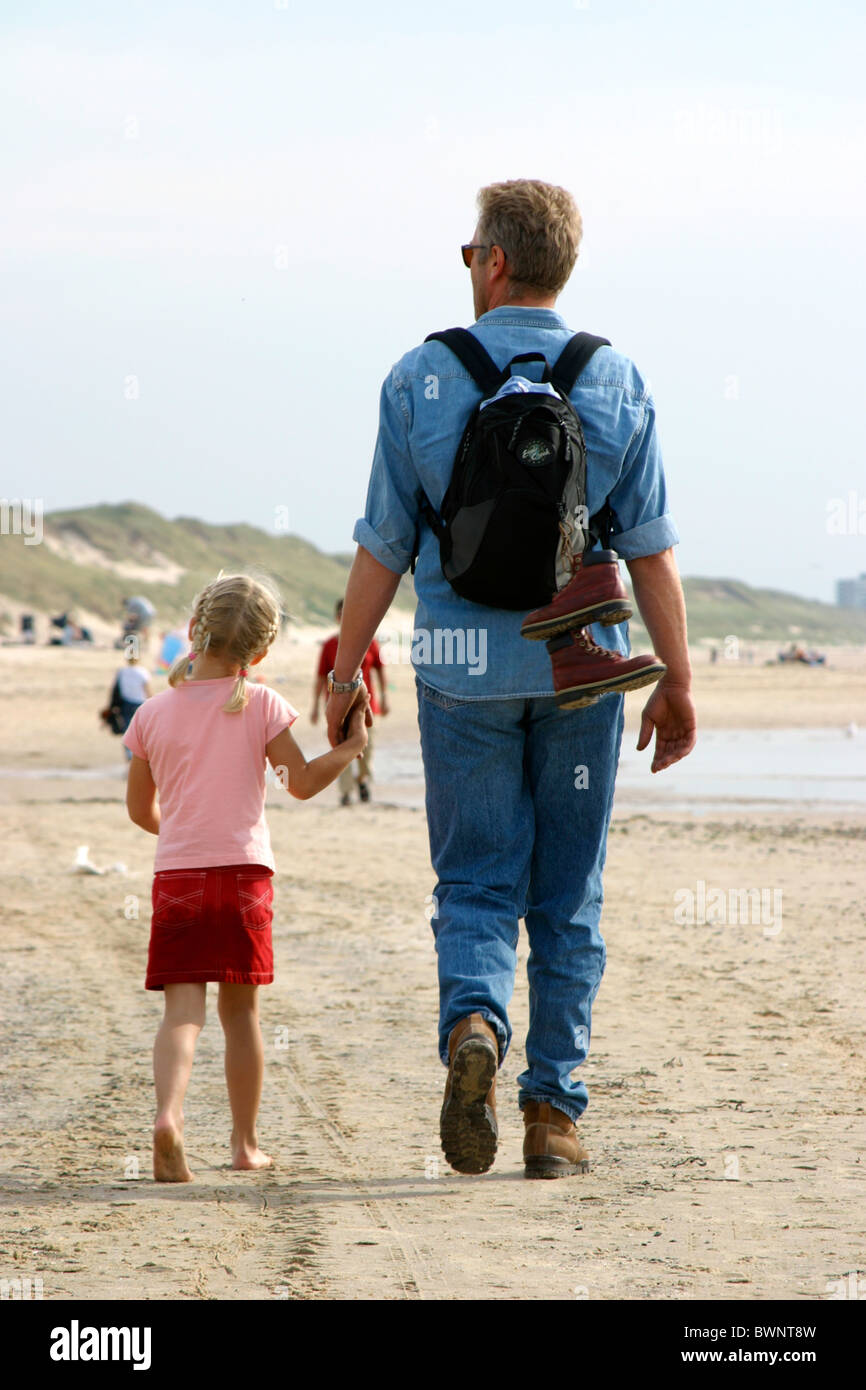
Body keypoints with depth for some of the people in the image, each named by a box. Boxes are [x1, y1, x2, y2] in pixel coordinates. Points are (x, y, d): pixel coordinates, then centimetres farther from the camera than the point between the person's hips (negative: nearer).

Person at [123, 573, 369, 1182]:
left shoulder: (153, 713, 5)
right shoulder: (261, 705, 0)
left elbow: (140, 808, 13)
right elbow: (302, 782, -1)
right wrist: (351, 747, 14)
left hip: (176, 874, 1)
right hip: (244, 870, -1)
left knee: (183, 1009, -5)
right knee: (241, 1008, 11)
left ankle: (169, 1114, -31)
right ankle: (245, 1142, 17)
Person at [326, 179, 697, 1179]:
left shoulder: (421, 379, -2)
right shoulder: (616, 382, 0)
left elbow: (383, 545, -1)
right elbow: (650, 547, 0)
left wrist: (345, 670, 7)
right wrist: (676, 681, 6)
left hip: (463, 666, -1)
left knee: (476, 882, 7)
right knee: (568, 897, 9)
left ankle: (472, 1024, -22)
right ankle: (554, 1112, 8)